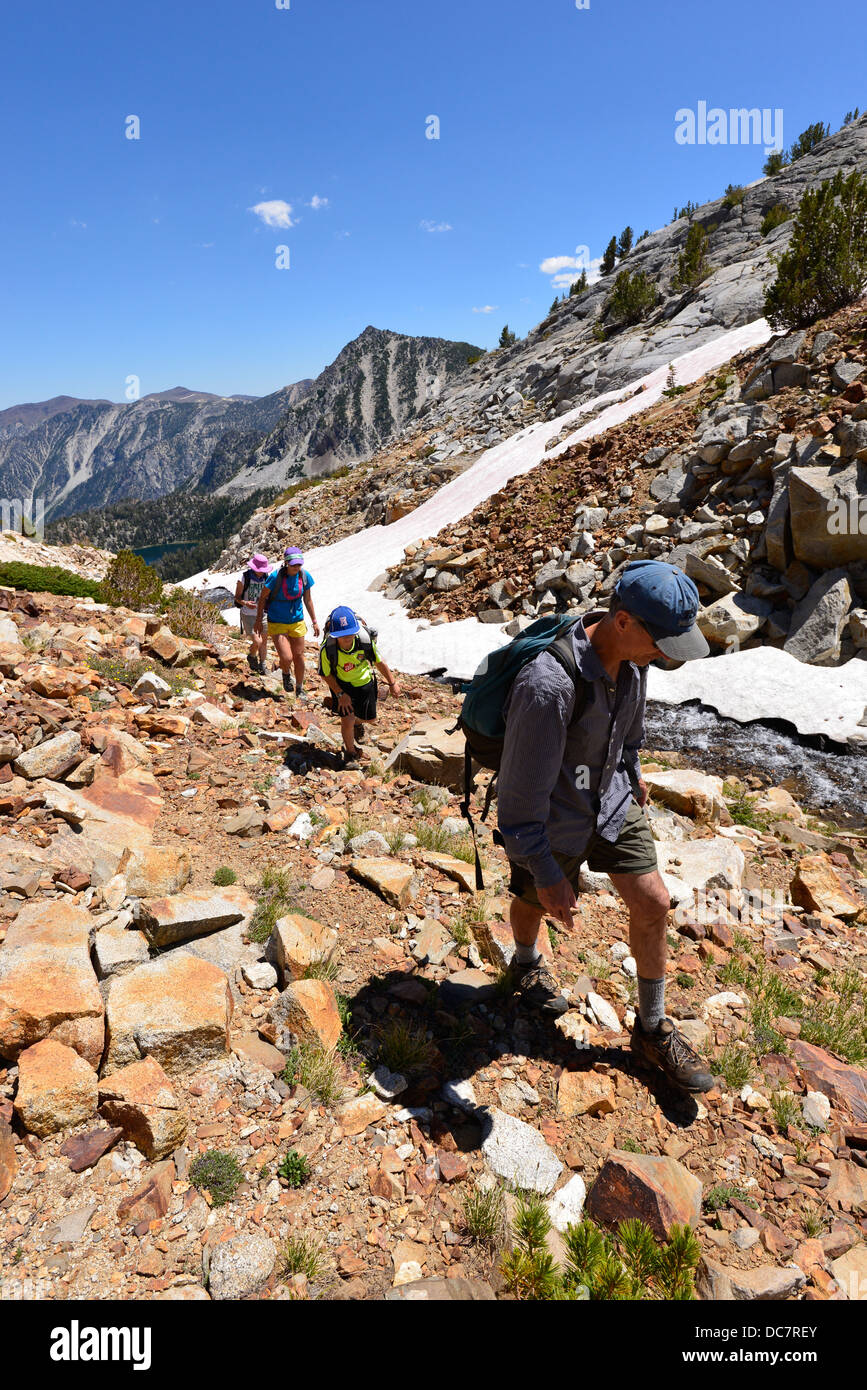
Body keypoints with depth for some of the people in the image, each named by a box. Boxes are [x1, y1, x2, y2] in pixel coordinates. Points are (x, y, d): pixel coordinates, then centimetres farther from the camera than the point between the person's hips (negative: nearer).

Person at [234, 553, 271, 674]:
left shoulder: (266, 578, -4)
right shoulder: (244, 579, -15)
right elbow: (237, 597, -6)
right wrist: (245, 603, -27)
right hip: (248, 615, -4)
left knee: (264, 641, 8)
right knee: (257, 642, -12)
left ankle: (262, 665, 25)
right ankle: (251, 657, 19)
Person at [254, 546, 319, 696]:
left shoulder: (305, 576, -8)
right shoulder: (276, 577, -19)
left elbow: (307, 600, 7)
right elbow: (262, 597, -6)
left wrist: (314, 621, 10)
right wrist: (259, 620, -2)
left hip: (297, 622, 4)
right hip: (277, 623, -4)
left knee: (299, 656, 10)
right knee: (286, 658, -13)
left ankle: (299, 689, 29)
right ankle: (286, 673, 24)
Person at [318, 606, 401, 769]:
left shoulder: (365, 640, -29)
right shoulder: (327, 649, -32)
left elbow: (379, 662, -10)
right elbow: (325, 674, -13)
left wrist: (392, 683, 2)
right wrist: (340, 694, -16)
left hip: (365, 681, 2)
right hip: (342, 685, -2)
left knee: (370, 719, 15)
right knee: (347, 720, -10)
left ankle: (357, 723, 56)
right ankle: (350, 752, 21)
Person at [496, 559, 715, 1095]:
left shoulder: (633, 654, -13)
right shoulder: (549, 684, -38)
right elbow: (524, 789, -29)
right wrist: (545, 873, -22)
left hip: (611, 799, 6)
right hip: (552, 816, -6)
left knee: (653, 903, 6)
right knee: (537, 902, 19)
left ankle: (653, 1030, 28)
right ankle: (527, 964, 55)